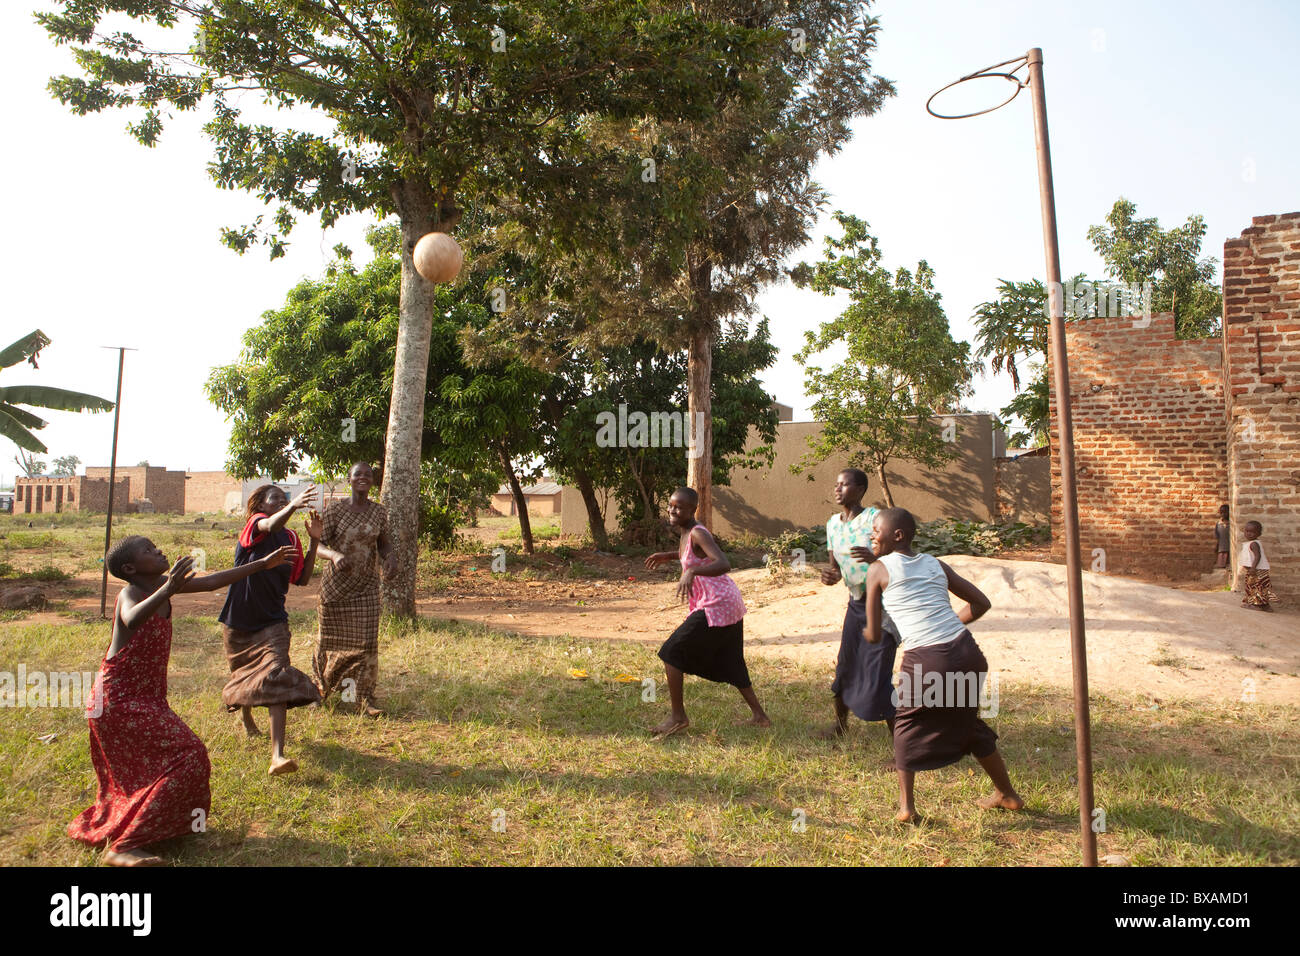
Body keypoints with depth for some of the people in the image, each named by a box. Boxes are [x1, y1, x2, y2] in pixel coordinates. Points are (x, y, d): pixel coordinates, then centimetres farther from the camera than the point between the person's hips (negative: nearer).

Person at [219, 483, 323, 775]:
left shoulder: (291, 539, 5)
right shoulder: (255, 524, -9)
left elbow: (301, 578, 6)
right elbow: (270, 525, -35)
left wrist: (314, 542, -3)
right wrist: (292, 507, -56)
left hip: (272, 621, 2)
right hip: (239, 620, -1)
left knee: (275, 677, -17)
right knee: (244, 675, 20)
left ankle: (278, 756, -26)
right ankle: (247, 719, 55)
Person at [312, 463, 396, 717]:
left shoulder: (379, 512, 3)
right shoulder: (335, 510, -6)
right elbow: (318, 544, -9)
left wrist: (391, 555, -10)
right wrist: (335, 555, -30)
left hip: (366, 584, 2)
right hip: (336, 583, -1)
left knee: (366, 640, -3)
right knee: (331, 637, 10)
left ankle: (366, 696, 6)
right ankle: (320, 686, 34)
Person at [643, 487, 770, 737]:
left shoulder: (697, 534, -18)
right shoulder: (686, 533, 10)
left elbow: (724, 564, -33)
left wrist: (691, 572, -46)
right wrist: (669, 556, 27)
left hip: (716, 606, -10)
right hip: (730, 604, 10)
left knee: (671, 653, -3)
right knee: (728, 664, 22)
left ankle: (678, 717, 5)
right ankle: (759, 715, 29)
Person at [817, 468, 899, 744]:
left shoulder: (875, 518, -17)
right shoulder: (833, 523, 4)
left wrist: (875, 558, -40)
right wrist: (831, 576, -10)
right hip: (856, 603, 7)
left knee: (877, 677, -10)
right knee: (846, 667, 15)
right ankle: (840, 723, 37)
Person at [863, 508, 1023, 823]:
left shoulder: (879, 570, 3)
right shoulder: (935, 564, 17)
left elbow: (873, 635, 6)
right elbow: (981, 602, 19)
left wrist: (866, 630, 29)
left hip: (926, 661, -5)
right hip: (966, 652, 5)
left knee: (907, 725, 20)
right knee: (967, 723, 27)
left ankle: (906, 807, 17)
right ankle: (1008, 795, 41)